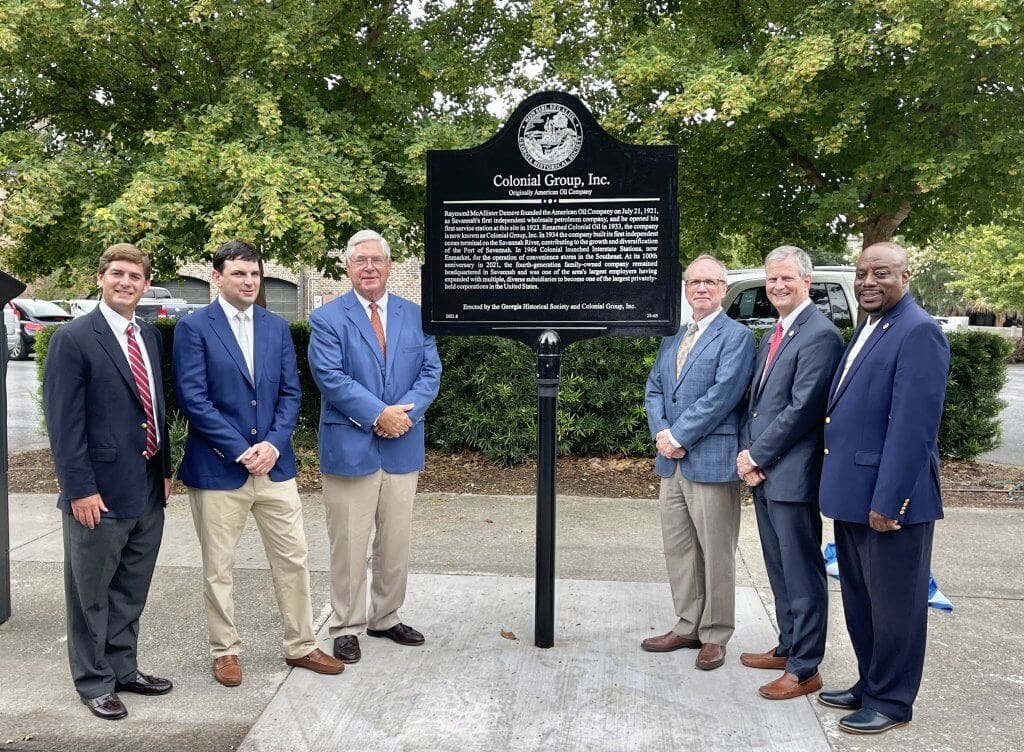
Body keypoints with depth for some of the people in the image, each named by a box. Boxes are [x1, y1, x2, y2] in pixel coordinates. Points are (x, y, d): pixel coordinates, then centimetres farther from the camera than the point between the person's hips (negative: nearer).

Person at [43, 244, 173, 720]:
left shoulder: (150, 337, 10)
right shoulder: (73, 339, -10)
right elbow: (63, 423, -14)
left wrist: (165, 468, 12)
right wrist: (80, 489, -17)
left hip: (148, 489, 6)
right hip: (100, 493, -6)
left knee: (130, 592, 18)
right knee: (92, 595, 9)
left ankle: (123, 669, 33)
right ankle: (94, 682, 25)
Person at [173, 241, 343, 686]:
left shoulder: (276, 327, 8)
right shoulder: (194, 328, -6)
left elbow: (290, 393, 6)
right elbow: (193, 399, -12)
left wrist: (272, 444, -9)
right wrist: (241, 451, -16)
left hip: (274, 464, 4)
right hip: (217, 468, -4)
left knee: (293, 559, 9)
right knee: (218, 568, 10)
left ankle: (300, 646, 24)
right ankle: (225, 651, 27)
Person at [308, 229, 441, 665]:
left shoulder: (415, 315, 9)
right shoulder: (328, 319, -2)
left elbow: (430, 371, 3)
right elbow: (330, 378, -12)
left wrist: (406, 412, -14)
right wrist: (379, 414, -19)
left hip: (403, 446, 4)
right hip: (349, 447, -4)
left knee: (396, 542, 14)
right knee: (349, 545, 4)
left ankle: (386, 617, 30)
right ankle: (347, 627, 19)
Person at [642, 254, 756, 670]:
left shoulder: (736, 336, -6)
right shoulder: (671, 339, 17)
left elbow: (722, 395, -16)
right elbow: (654, 389, 12)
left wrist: (679, 436, -15)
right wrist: (661, 433, -6)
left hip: (712, 461, -7)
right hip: (672, 462, 7)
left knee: (716, 554, 4)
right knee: (678, 549, 14)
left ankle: (715, 636, 18)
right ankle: (687, 627, 28)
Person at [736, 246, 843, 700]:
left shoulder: (820, 335, -14)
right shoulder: (771, 337, 16)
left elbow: (801, 409, -19)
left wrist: (756, 456, -12)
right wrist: (747, 453, 1)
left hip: (792, 475, -9)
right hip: (763, 473, 9)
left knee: (802, 575, 2)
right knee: (779, 570, 19)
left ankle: (804, 670, 13)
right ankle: (788, 647, 34)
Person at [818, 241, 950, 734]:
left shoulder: (918, 332, -14)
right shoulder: (866, 329, 14)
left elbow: (913, 426, -20)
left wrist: (887, 501, -21)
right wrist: (845, 489, 14)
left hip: (890, 497, -9)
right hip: (852, 492, 9)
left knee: (893, 603, 6)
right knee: (860, 600, 19)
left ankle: (891, 702, 22)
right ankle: (869, 684, 35)